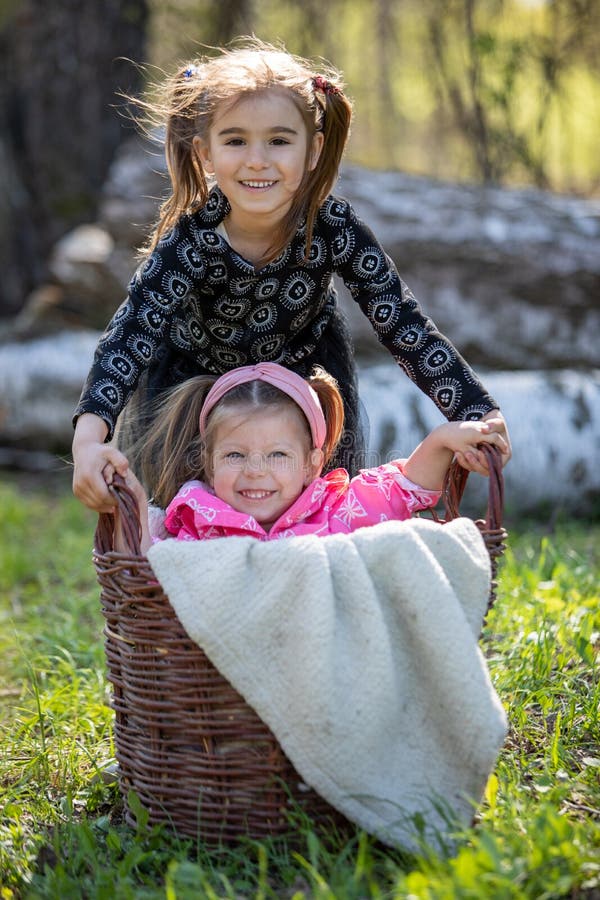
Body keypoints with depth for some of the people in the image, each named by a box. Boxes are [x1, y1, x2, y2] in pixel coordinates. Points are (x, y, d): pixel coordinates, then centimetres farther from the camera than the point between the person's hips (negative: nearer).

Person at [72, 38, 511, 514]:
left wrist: (480, 415, -35)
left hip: (304, 364, 1)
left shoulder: (334, 228, -29)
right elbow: (129, 336, -44)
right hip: (193, 370, -1)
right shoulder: (188, 241, -33)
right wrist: (89, 437, -62)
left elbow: (404, 325, -26)